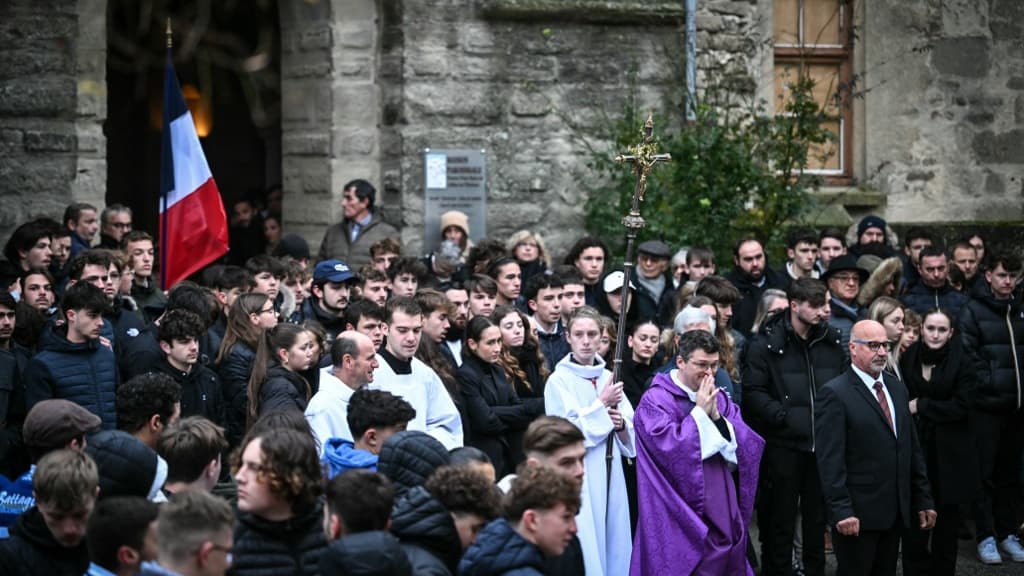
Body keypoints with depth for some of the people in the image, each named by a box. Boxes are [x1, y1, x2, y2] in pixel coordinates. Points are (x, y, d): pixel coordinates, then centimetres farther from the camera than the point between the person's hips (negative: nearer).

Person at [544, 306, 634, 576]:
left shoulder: (609, 378, 12)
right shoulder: (559, 381, -5)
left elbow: (631, 436, 16)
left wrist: (621, 424, -6)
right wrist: (602, 406, -11)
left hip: (610, 476, 6)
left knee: (615, 542, 5)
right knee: (585, 547, -9)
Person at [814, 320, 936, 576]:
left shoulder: (897, 388, 15)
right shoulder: (834, 394, -9)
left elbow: (913, 450, 18)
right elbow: (830, 460, -15)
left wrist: (923, 500, 14)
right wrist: (841, 511, -21)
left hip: (895, 513, 7)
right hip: (857, 516, -7)